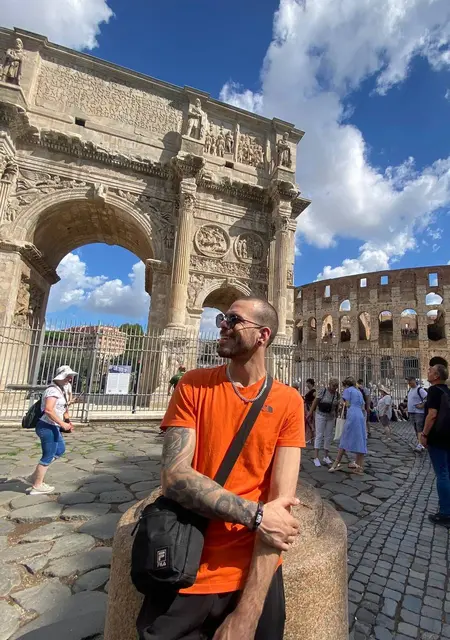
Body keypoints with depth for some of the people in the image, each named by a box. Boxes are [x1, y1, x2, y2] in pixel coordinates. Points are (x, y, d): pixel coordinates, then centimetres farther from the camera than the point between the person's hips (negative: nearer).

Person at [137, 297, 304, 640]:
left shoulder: (288, 402, -9)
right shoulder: (193, 386, -7)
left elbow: (281, 501, -14)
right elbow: (174, 477, -15)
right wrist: (255, 515, -21)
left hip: (255, 574, 0)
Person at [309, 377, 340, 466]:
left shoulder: (337, 394, -1)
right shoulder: (323, 390, -13)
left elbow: (337, 407, 8)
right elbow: (315, 401, -10)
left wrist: (336, 417, 7)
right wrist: (310, 413, -11)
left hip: (331, 417, 4)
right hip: (321, 415, -4)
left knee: (328, 436, 8)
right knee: (319, 435, -6)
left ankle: (326, 457, 20)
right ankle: (316, 457, -6)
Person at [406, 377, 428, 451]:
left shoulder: (420, 389, -13)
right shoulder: (409, 390, 13)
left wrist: (422, 405, -19)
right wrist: (408, 410, 18)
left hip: (419, 412, -8)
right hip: (411, 412, 9)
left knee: (420, 429, -11)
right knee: (416, 429, 14)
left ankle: (420, 445, -15)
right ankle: (419, 442, 23)